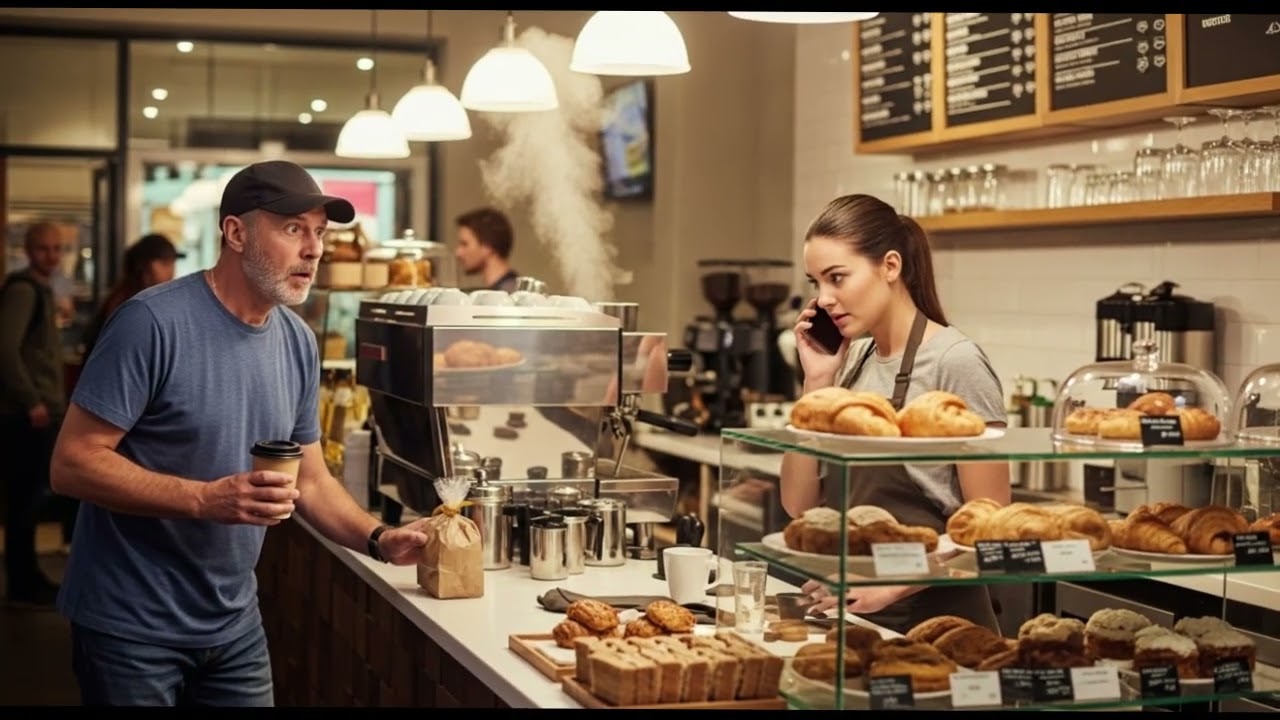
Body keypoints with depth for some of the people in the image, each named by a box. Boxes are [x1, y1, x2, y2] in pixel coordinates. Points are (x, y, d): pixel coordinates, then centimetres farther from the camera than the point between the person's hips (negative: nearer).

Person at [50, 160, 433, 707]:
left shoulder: (299, 343, 3)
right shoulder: (152, 323, -18)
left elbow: (311, 481, 10)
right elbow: (72, 464, -20)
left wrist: (379, 540, -8)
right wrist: (206, 499, -29)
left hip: (235, 626, 6)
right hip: (132, 626, -6)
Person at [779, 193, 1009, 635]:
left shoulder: (956, 363, -13)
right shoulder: (851, 360, 7)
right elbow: (800, 504, 4)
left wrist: (894, 584, -24)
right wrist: (816, 382, -3)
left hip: (932, 618, -6)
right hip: (852, 614, 6)